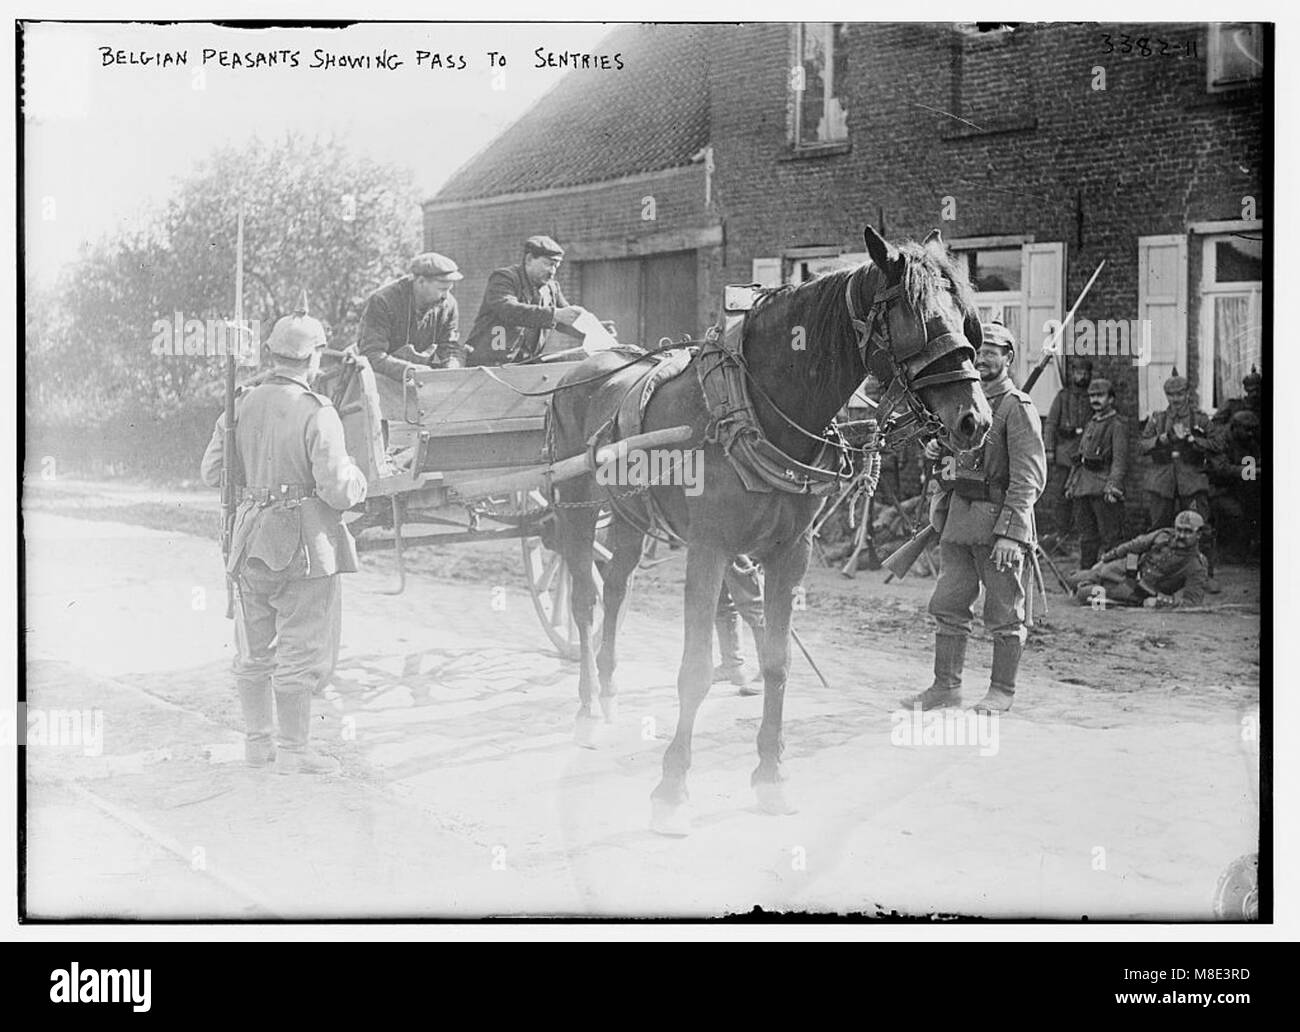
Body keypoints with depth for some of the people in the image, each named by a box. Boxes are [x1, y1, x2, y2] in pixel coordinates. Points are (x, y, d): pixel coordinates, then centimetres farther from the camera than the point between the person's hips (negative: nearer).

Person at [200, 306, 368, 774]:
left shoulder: (242, 406, 4)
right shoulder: (317, 413, -15)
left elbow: (213, 472, 8)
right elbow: (338, 490, -18)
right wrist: (355, 477, 4)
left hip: (251, 541, 7)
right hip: (305, 543, -6)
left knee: (255, 647, 16)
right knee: (302, 650, 1)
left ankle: (257, 740, 26)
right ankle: (294, 750, 6)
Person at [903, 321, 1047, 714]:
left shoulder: (1017, 407, -9)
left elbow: (1029, 476, -16)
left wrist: (1010, 532, -22)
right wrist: (938, 448, 9)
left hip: (998, 522, -8)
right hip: (958, 519, 8)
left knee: (1004, 615, 3)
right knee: (947, 607, 9)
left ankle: (1003, 690, 13)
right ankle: (946, 686, 17)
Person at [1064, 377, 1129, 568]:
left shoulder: (1117, 425, -6)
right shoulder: (1091, 424, 20)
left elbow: (1120, 459, -15)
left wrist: (1113, 486, -26)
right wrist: (1071, 484, 19)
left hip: (1104, 489, -8)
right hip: (1083, 489, 8)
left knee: (1111, 537, -5)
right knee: (1087, 537, 13)